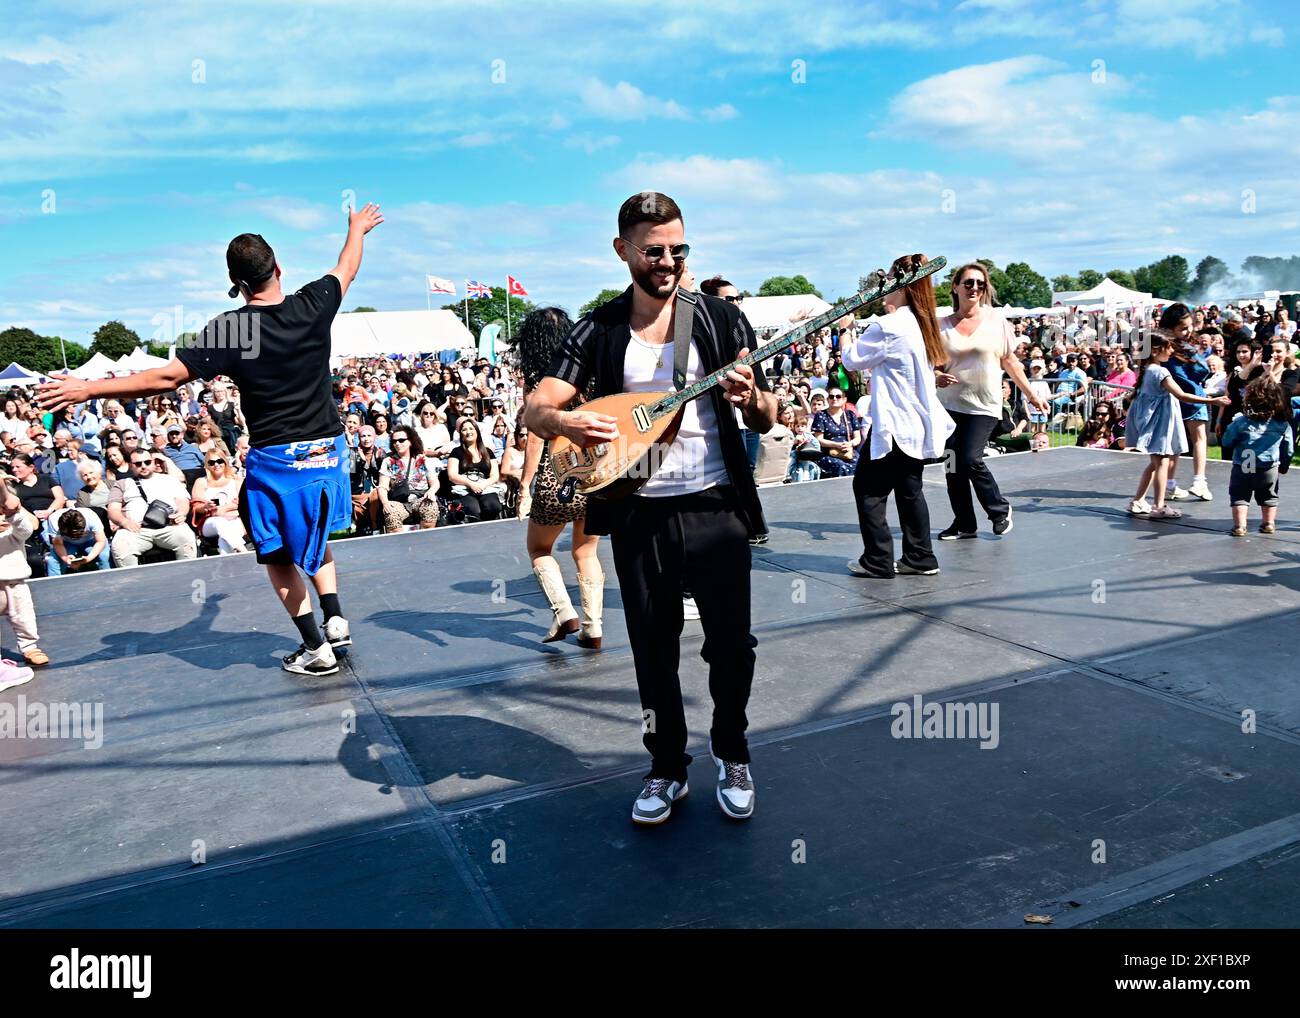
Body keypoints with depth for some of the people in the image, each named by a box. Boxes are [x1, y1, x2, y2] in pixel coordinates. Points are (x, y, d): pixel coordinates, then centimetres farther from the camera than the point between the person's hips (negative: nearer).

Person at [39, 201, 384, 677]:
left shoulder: (228, 329, -15)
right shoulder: (312, 305, -6)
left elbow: (167, 377, -16)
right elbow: (347, 268, 15)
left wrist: (86, 389, -7)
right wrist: (357, 230, 35)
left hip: (275, 459, -4)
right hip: (329, 449, 4)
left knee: (277, 553, 12)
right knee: (313, 536, 27)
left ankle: (316, 647, 14)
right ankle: (334, 617, 19)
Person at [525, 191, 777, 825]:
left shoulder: (720, 319, 4)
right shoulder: (598, 331, 4)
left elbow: (767, 422, 5)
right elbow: (535, 410, -2)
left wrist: (751, 398, -18)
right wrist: (563, 421, -25)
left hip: (716, 505, 0)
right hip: (638, 513, 1)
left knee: (731, 642, 1)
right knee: (653, 649, 9)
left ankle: (731, 754, 27)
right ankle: (667, 767, 28)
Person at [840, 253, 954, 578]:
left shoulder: (888, 326, -18)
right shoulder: (922, 325, 9)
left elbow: (852, 359, -5)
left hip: (896, 425, -9)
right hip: (919, 424, 9)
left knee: (867, 487, 2)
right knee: (909, 489, 15)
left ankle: (877, 561, 5)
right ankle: (920, 558, 19)